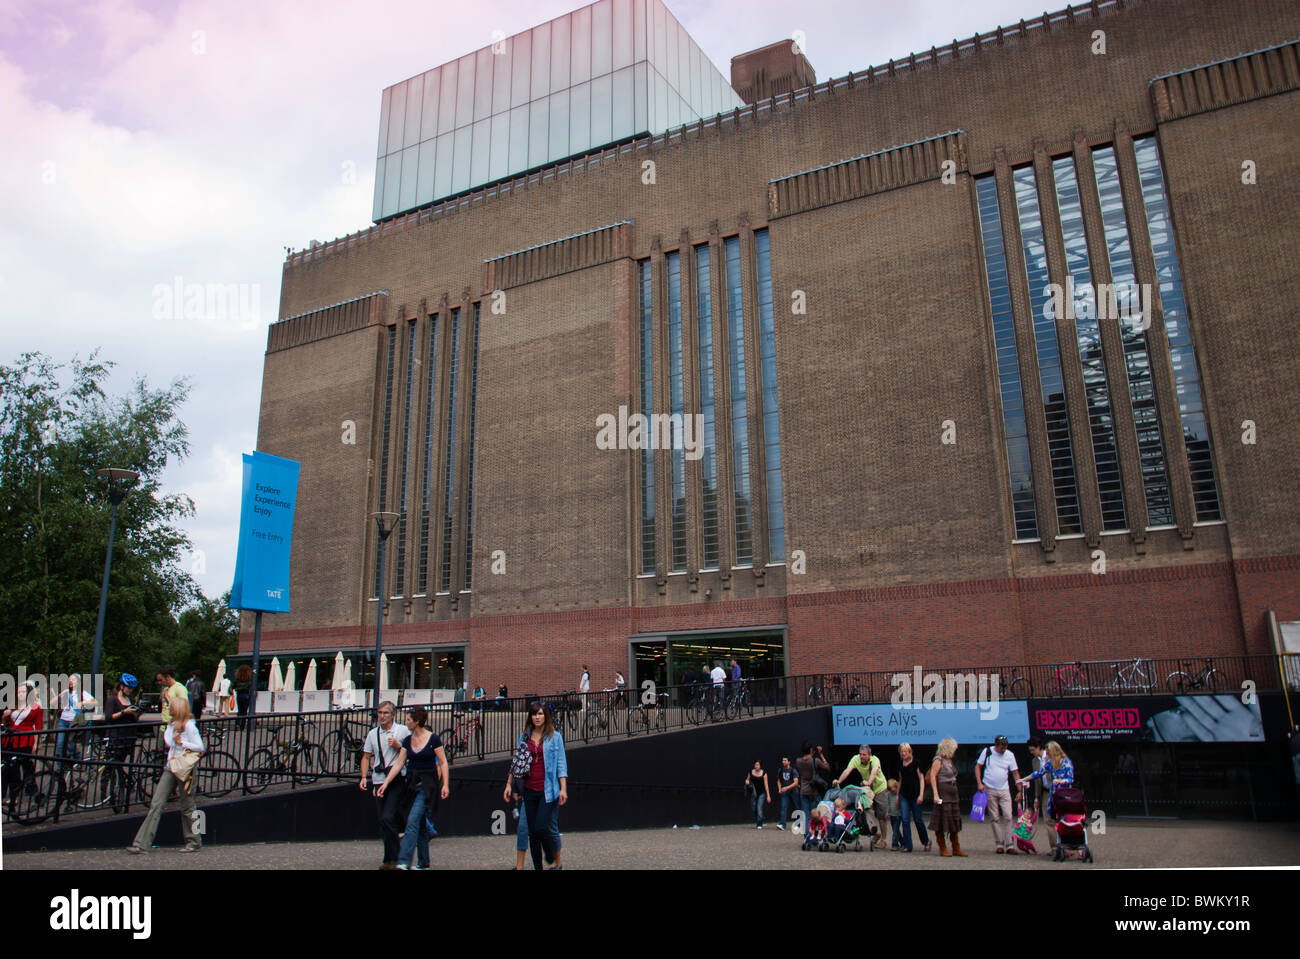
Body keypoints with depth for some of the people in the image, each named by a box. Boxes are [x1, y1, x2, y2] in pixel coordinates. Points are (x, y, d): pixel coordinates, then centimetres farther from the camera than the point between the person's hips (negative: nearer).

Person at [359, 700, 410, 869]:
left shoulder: (403, 731, -1)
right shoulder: (372, 734, 10)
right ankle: (391, 858, 21)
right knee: (382, 821, 8)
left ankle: (392, 859, -4)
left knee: (388, 818, -14)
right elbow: (366, 757, 15)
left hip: (398, 781, -5)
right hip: (379, 781, 5)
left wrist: (397, 747, -14)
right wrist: (364, 777, 3)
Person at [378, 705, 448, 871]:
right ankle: (423, 863, 20)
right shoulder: (408, 740, 7)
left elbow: (443, 762, -7)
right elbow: (399, 764, 7)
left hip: (427, 784, -6)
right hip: (411, 783, 6)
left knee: (413, 821, -17)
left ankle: (403, 862, -20)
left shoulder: (433, 739, -9)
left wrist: (445, 784, -14)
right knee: (420, 824, 11)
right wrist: (385, 783, 0)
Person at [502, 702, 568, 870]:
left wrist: (563, 788, -9)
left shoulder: (555, 736, 0)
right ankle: (537, 867, 18)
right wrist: (509, 784, 10)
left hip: (548, 790, -4)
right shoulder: (524, 736, 9)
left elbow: (561, 764, -2)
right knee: (532, 832, 6)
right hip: (530, 790, 4)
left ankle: (553, 861, 9)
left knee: (541, 827, -13)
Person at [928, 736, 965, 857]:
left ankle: (956, 849, 17)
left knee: (955, 821, 10)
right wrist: (935, 794, -24)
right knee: (942, 822, -2)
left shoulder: (949, 760, 15)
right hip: (943, 794, -9)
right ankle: (942, 849, 6)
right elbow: (932, 776, -17)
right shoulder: (938, 760, -10)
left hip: (953, 794, 9)